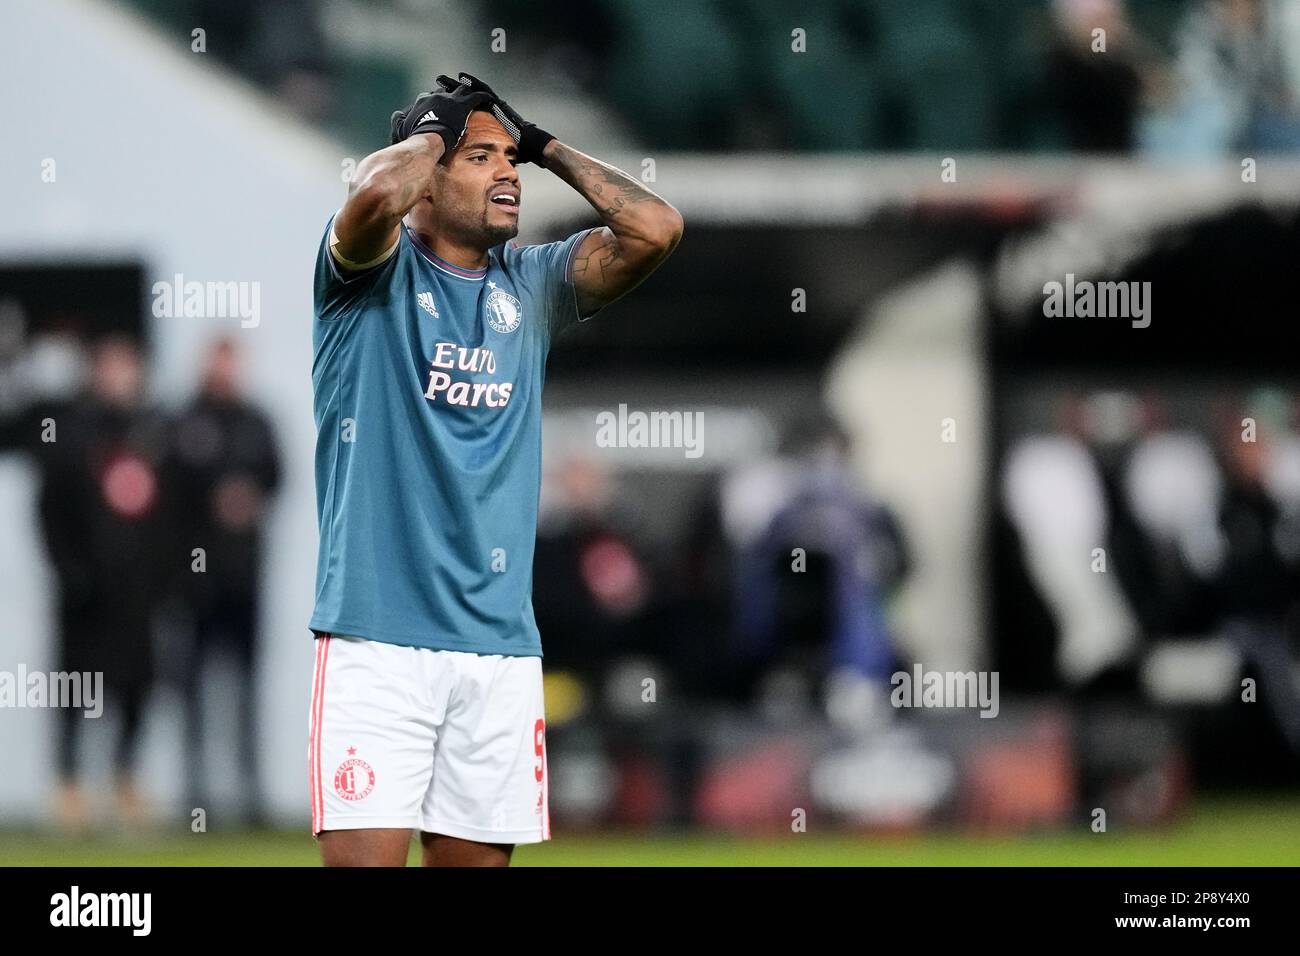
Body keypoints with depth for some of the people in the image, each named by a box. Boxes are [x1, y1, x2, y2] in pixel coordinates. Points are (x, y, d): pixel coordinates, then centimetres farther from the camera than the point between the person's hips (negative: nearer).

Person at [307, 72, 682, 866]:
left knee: (478, 854, 7)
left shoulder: (530, 287, 15)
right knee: (366, 855, -11)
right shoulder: (377, 272, 1)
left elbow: (656, 228, 3)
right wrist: (432, 129, -2)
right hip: (378, 642, -5)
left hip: (501, 646, 5)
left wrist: (547, 146, 9)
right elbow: (377, 194, -22)